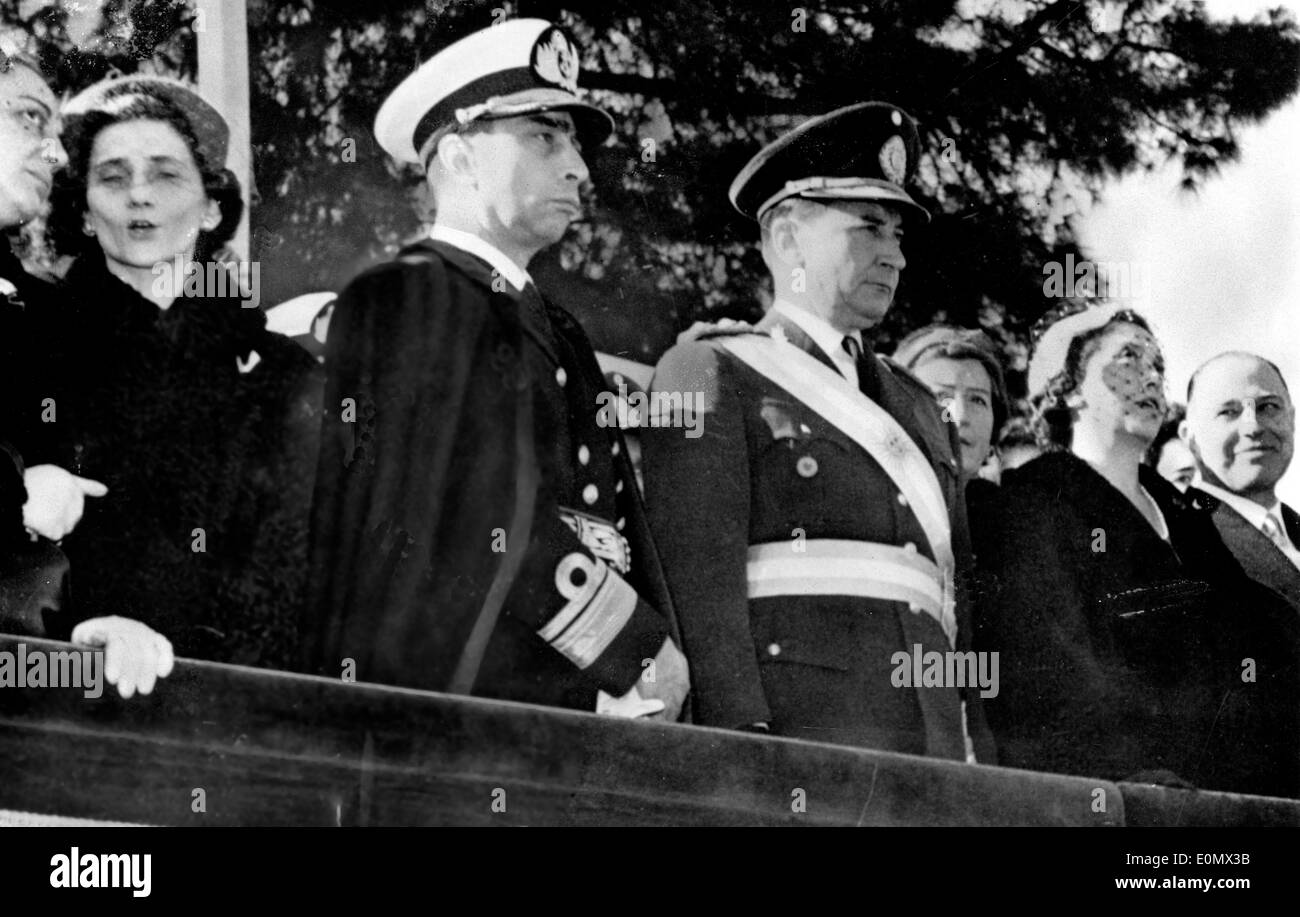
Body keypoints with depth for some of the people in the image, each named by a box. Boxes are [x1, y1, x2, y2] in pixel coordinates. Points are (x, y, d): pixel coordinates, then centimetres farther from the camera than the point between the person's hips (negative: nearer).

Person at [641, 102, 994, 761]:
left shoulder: (918, 406, 25)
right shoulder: (711, 374, 4)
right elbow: (694, 573, -8)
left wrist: (977, 767, 13)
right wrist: (740, 742, -18)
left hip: (935, 750, 6)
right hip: (797, 741, -6)